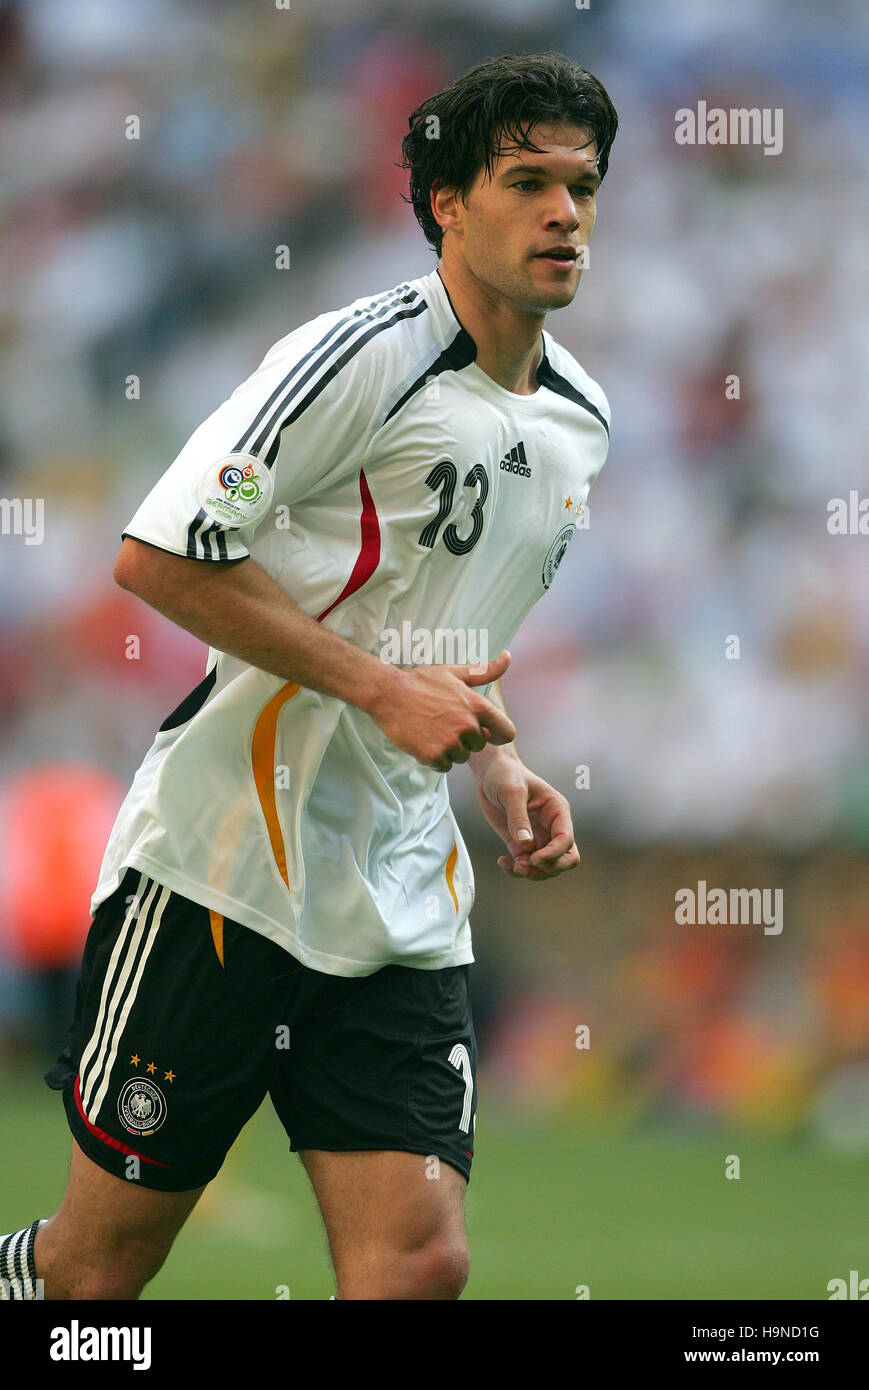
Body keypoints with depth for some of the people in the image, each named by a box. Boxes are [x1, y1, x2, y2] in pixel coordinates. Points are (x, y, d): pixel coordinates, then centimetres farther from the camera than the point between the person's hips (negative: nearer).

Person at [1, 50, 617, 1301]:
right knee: (105, 1257, 1)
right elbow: (156, 555, -18)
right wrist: (383, 687, -18)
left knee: (421, 1259, -9)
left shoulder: (581, 421, 12)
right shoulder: (366, 355, -12)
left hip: (403, 905, 6)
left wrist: (500, 768, 10)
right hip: (221, 865, -6)